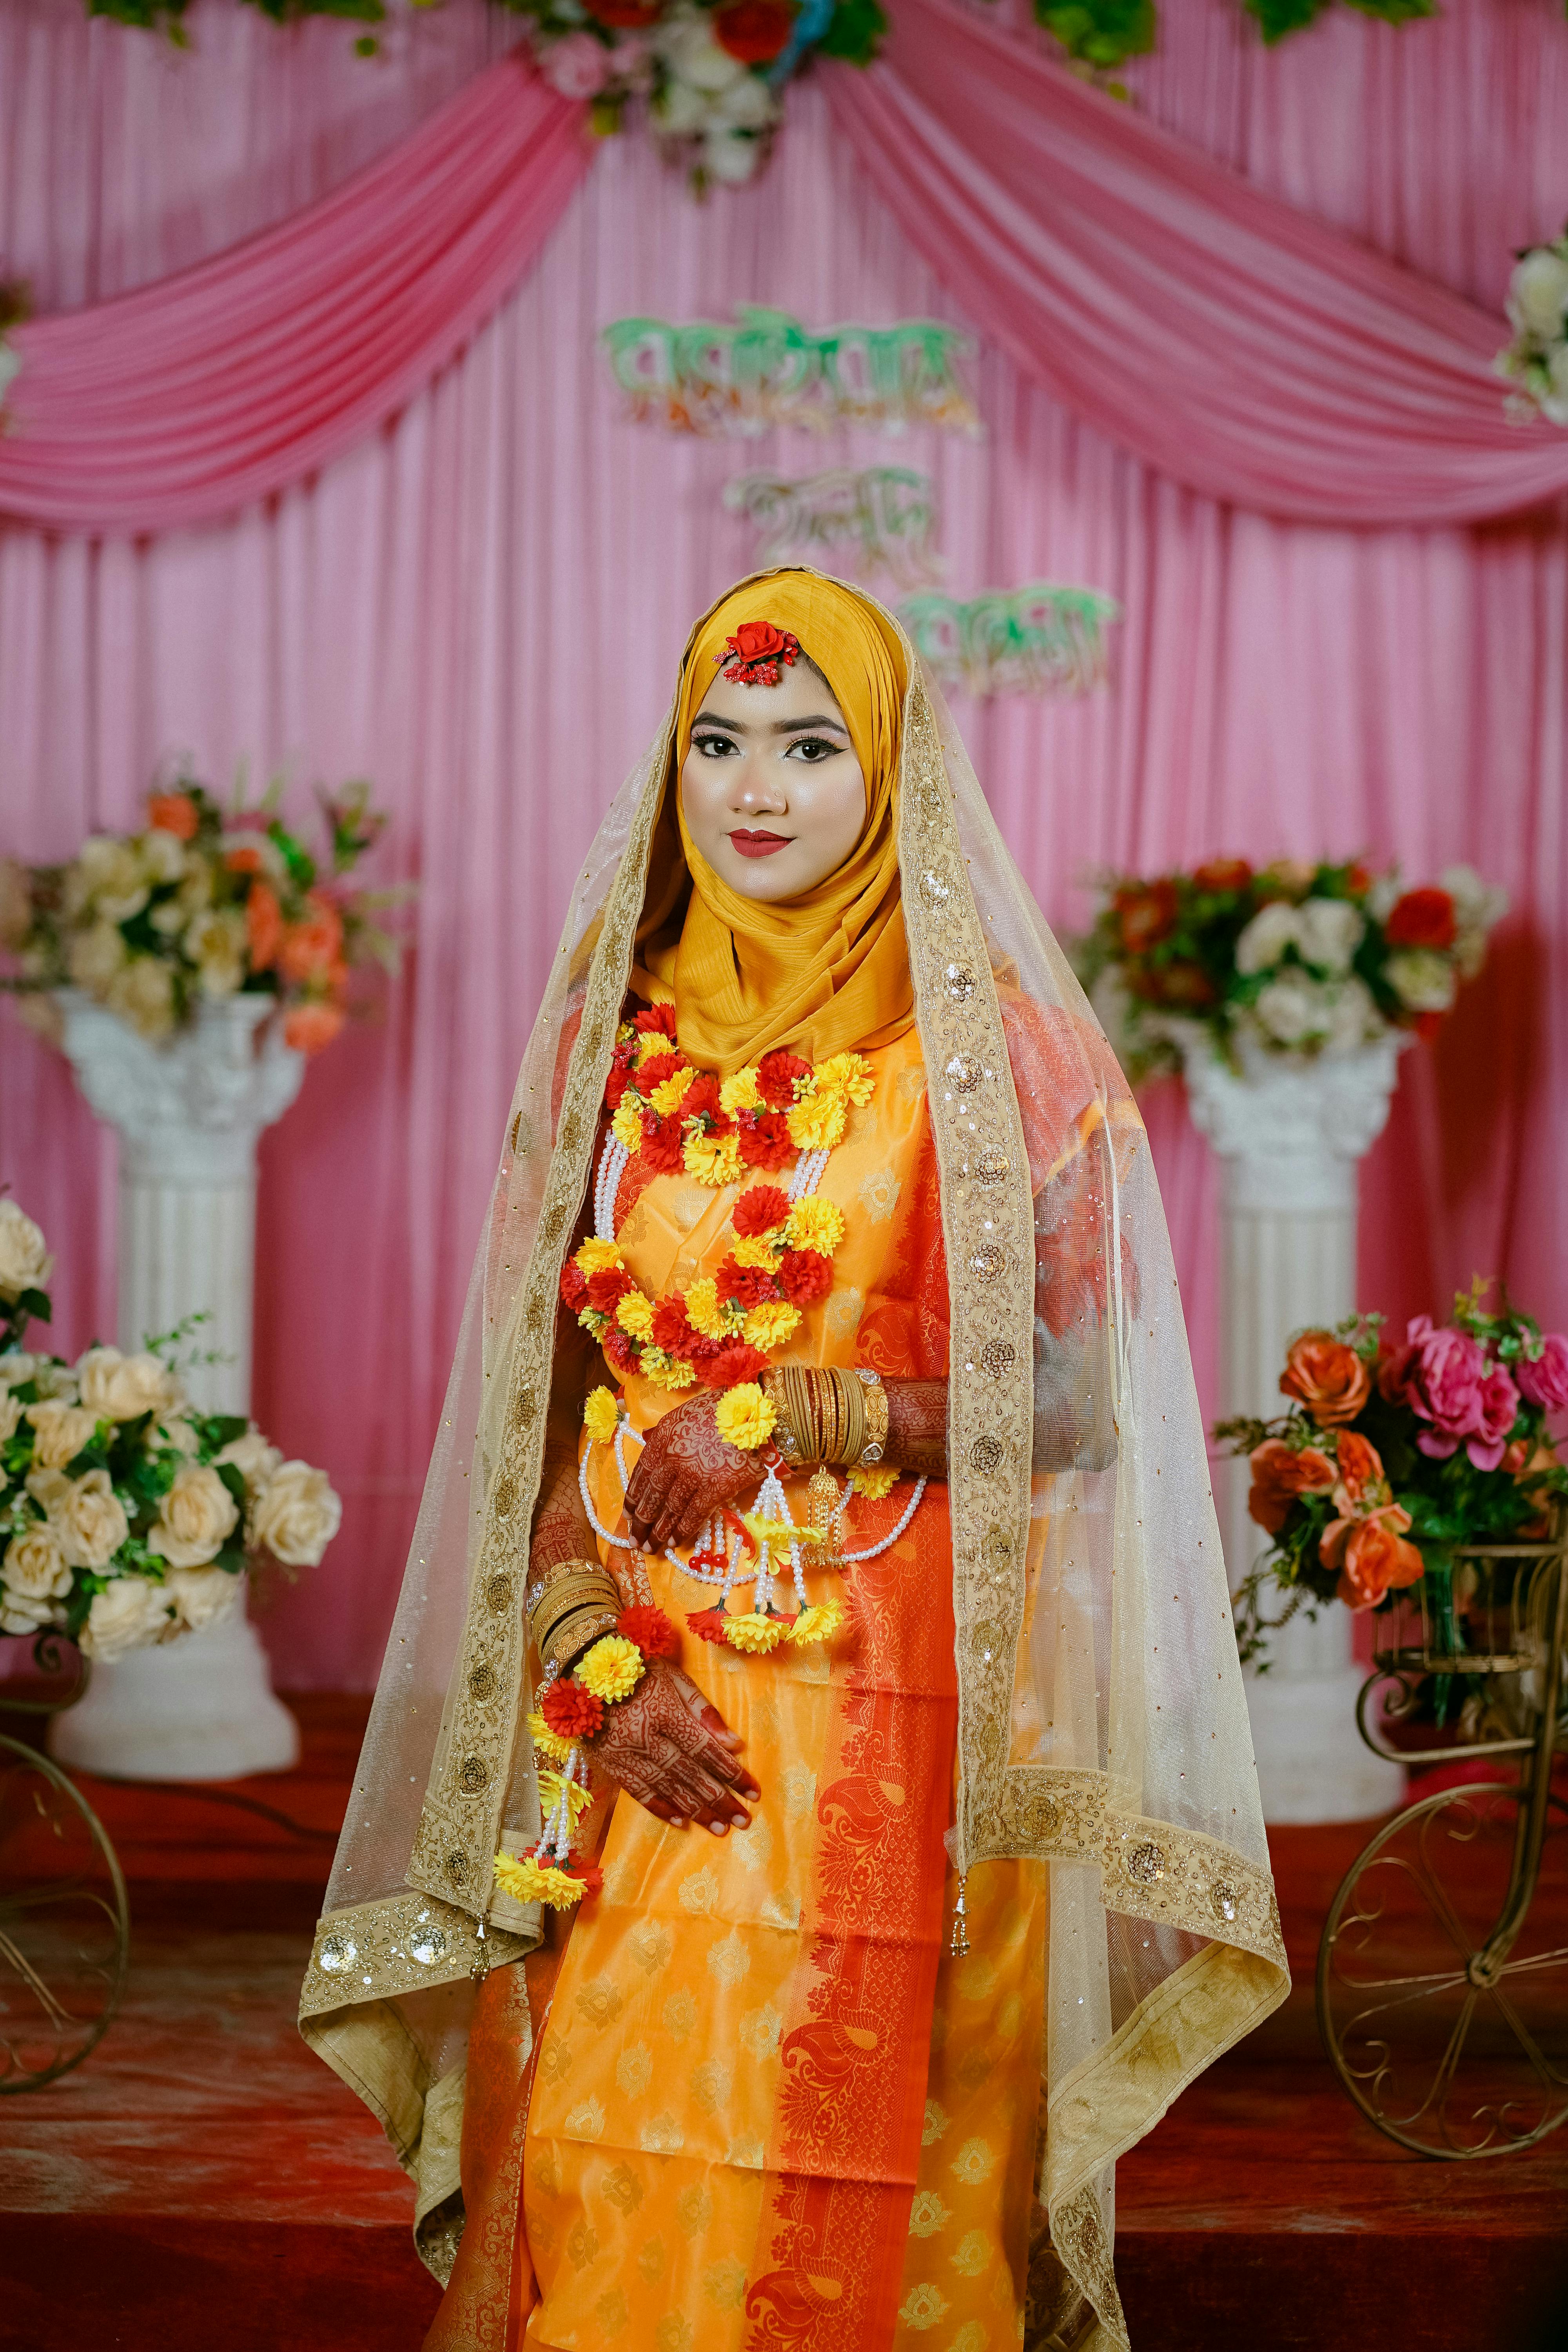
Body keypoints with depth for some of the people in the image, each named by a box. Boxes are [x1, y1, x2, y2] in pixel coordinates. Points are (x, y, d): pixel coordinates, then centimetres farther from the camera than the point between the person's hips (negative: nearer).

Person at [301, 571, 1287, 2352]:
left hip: (894, 1725, -3)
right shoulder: (608, 1041, 9)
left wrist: (797, 1417, -12)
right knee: (601, 2179, 2)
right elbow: (542, 1402, 8)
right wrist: (591, 1657, -6)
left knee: (846, 2195, -2)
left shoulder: (994, 1049, -1)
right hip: (637, 1729, 3)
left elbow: (1083, 1404, -3)